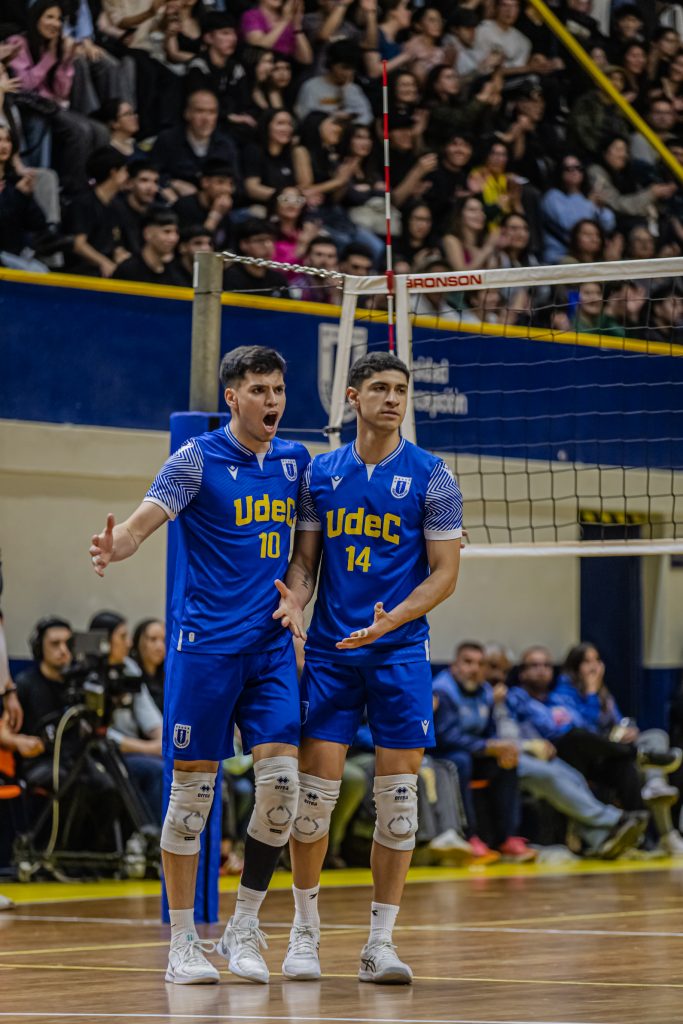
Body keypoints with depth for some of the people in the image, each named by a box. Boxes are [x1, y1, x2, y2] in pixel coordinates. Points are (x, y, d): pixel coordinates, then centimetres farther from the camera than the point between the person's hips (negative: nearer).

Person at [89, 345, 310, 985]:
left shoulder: (294, 460, 10)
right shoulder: (197, 459, -5)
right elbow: (145, 519, -17)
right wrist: (114, 548, -39)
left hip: (271, 647, 4)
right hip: (205, 644, -4)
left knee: (280, 780, -8)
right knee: (192, 791, -1)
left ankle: (244, 929, 7)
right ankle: (183, 943, 8)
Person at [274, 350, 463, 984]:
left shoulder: (430, 477, -1)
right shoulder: (321, 473, 7)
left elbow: (444, 573, -2)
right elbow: (305, 558, 12)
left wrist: (390, 620, -17)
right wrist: (295, 598, -10)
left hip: (400, 652, -2)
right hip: (328, 649, 2)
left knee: (397, 799, -2)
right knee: (314, 790, -2)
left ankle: (379, 943, 5)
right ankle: (304, 928, 14)